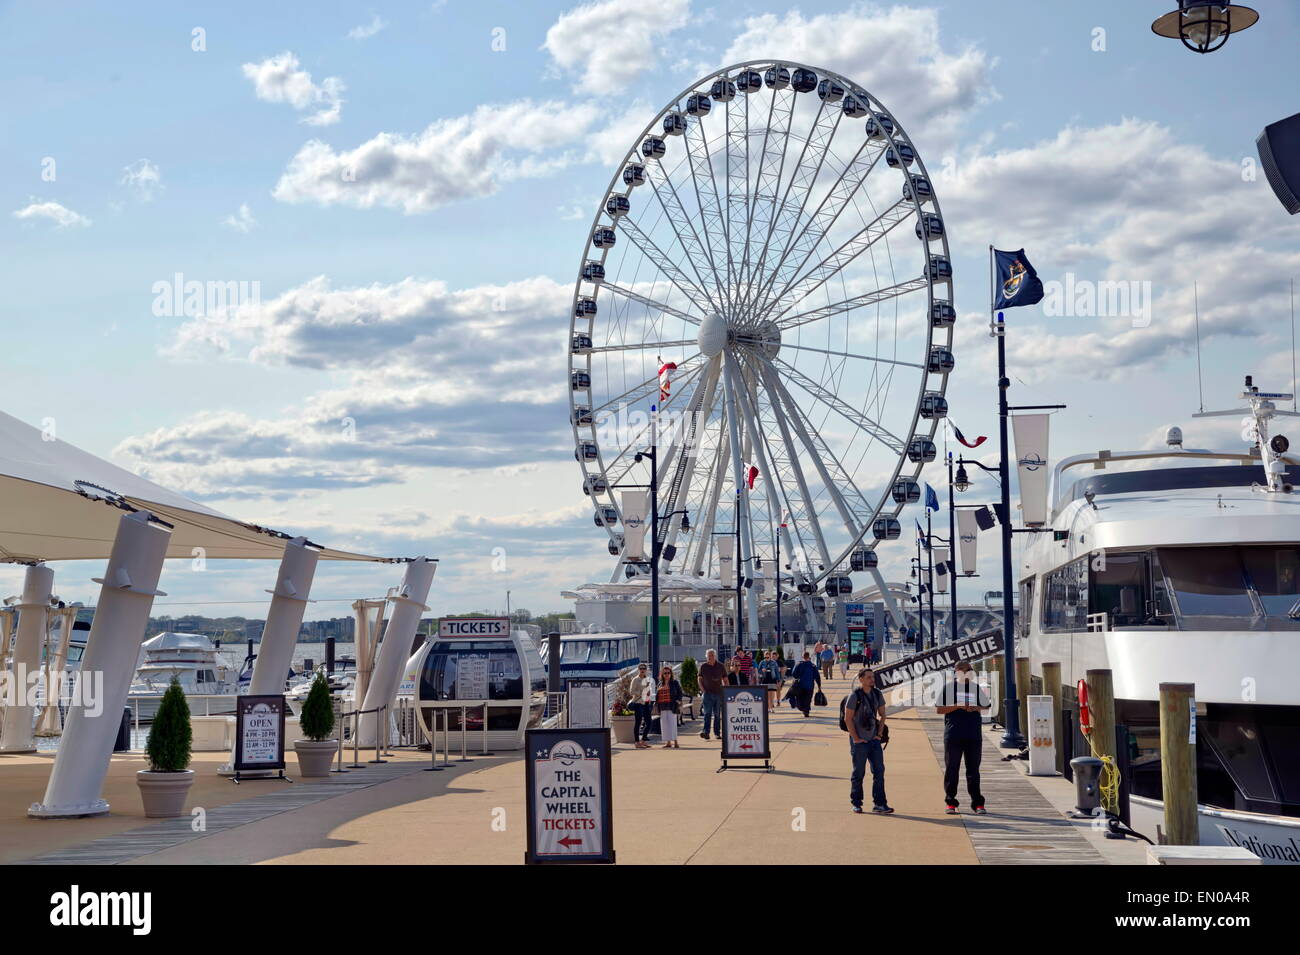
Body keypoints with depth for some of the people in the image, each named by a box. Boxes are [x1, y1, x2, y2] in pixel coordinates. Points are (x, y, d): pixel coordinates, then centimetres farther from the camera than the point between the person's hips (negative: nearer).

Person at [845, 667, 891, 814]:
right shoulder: (854, 696, -11)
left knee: (879, 771, 0)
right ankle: (856, 804, 14)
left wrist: (879, 733, 8)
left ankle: (879, 804, 4)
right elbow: (848, 719, -10)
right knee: (858, 773, 2)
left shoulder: (877, 694, 7)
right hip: (859, 741, -5)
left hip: (874, 740, 5)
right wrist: (855, 738, -11)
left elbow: (882, 715, 17)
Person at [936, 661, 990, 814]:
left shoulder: (977, 687, 13)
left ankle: (977, 803, 6)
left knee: (973, 768, 4)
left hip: (974, 734, 2)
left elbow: (987, 706, 17)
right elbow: (939, 709, 0)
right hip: (953, 734, -2)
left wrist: (977, 708, -5)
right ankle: (950, 803, 6)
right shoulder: (948, 687, 4)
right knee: (951, 768, 0)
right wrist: (958, 706, -14)